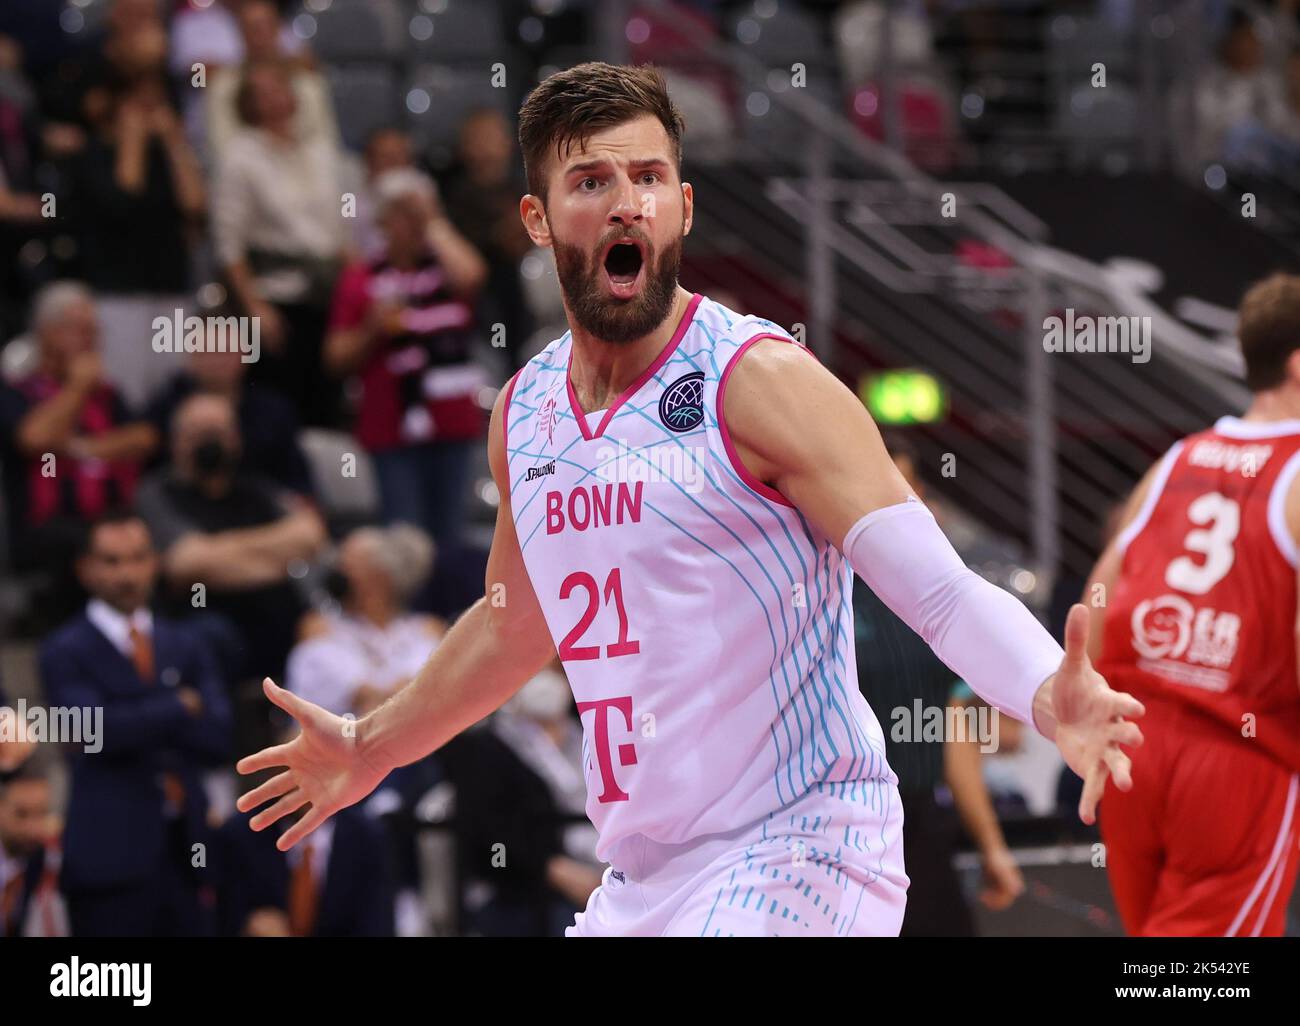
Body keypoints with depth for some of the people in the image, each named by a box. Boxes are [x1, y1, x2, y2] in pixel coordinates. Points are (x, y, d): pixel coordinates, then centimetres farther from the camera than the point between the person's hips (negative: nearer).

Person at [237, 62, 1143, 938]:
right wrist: (372, 749, 40)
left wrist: (1049, 698, -38)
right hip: (642, 883, 7)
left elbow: (942, 591, -19)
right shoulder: (524, 411, 10)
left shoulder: (758, 382, -11)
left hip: (795, 854, -7)